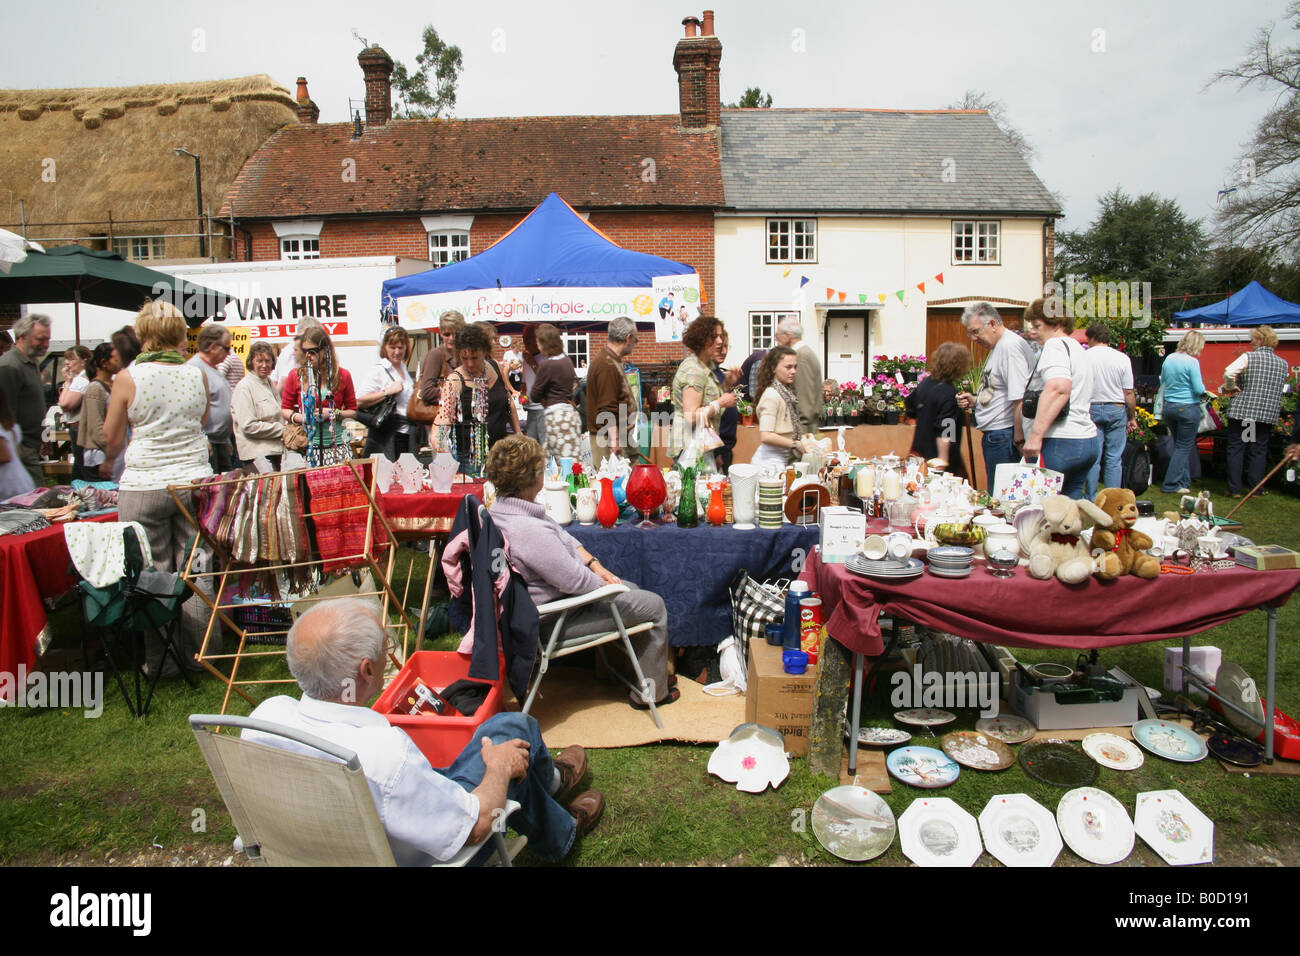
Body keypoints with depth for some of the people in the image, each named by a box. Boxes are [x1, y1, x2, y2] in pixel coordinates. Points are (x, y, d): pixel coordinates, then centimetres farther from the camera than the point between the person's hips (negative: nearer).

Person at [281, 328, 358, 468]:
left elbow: (353, 411, 10)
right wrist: (297, 417, -7)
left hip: (336, 444, 0)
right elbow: (284, 410, 14)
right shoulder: (296, 376, 6)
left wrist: (333, 413, -7)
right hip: (307, 445, 0)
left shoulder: (342, 376, 6)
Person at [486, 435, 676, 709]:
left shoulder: (499, 510, -2)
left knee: (633, 591, 23)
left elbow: (564, 538, 10)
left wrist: (594, 564, 3)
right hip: (558, 620, -10)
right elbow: (575, 581, -29)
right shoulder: (528, 530, -35)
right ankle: (651, 692, 18)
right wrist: (606, 585, -10)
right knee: (654, 606, 2)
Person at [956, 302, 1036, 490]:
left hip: (1004, 436, -10)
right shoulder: (998, 347, 18)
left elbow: (1020, 398, -21)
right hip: (993, 435, 10)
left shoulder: (1011, 346, -14)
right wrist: (975, 401, 11)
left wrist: (1018, 439, -21)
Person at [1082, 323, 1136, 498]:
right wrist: (1132, 417, 10)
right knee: (1114, 459, 4)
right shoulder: (1122, 358, -1)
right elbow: (1129, 393, 0)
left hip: (1091, 409, 0)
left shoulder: (1083, 357, -4)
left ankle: (1090, 500, 8)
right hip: (1116, 410, 0)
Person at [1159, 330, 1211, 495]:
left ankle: (1184, 481, 24)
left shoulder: (1169, 358, 5)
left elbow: (1162, 383, 14)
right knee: (1184, 447, 2)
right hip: (1188, 408, -7)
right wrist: (1203, 387, 6)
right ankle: (1171, 485, 1)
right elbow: (1199, 389, -15)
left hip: (1169, 407, 7)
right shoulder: (1192, 362, -15)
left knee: (1181, 445, 18)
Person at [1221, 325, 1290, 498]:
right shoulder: (1283, 364, 10)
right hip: (1268, 414, 4)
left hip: (1241, 410, -4)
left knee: (1235, 450, 3)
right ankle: (1256, 489, 13)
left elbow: (1228, 373, -21)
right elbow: (1281, 387, 18)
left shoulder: (1248, 357, -6)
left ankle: (1235, 489, 3)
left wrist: (1231, 387, -5)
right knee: (1259, 452, 10)